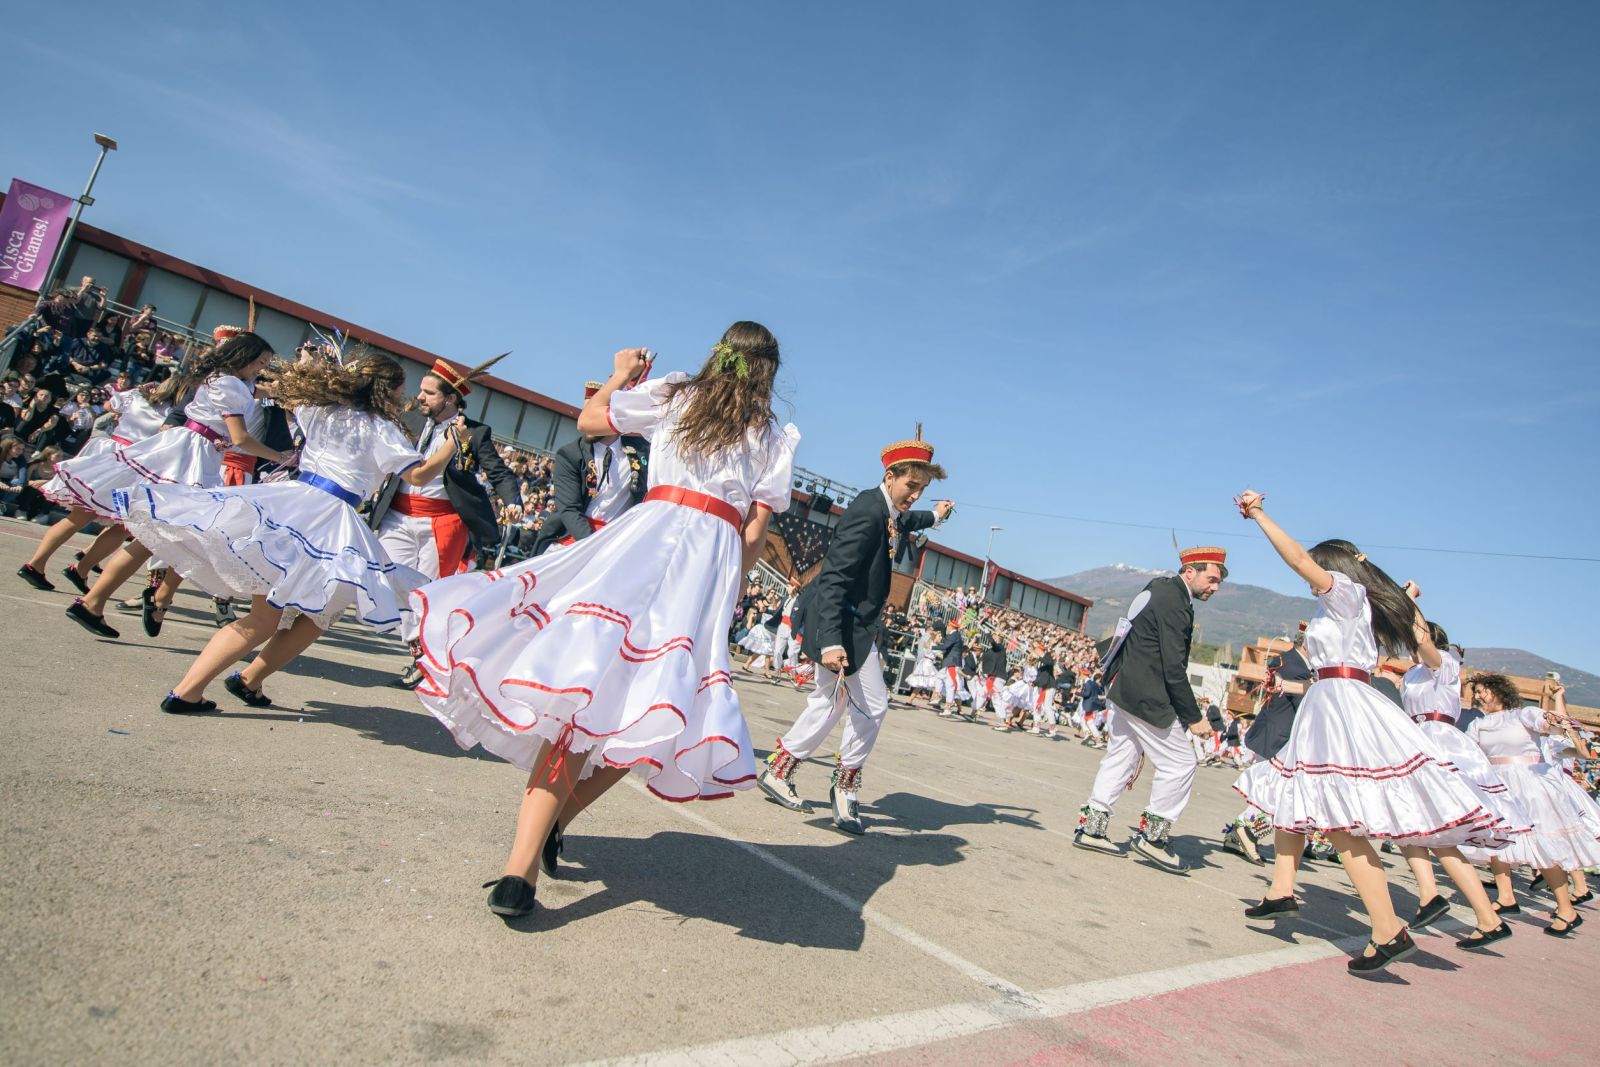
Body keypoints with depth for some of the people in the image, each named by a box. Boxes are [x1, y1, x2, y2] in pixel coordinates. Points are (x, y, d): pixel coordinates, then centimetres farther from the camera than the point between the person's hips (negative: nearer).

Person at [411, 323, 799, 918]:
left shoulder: (672, 396, 13)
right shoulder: (776, 438, 13)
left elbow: (588, 419, 23)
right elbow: (756, 531, 7)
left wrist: (621, 375, 39)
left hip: (647, 536, 0)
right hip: (715, 559, 1)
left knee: (585, 681, -7)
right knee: (637, 705, 8)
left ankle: (522, 866, -13)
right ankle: (551, 826, 8)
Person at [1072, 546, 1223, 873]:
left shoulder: (1161, 589, 14)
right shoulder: (1173, 602, -17)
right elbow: (1174, 668, -19)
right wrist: (1194, 717, -14)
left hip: (1122, 690, 10)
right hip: (1144, 697, -10)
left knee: (1121, 757, 15)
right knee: (1180, 763, 0)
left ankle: (1091, 828, 20)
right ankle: (1153, 834, 8)